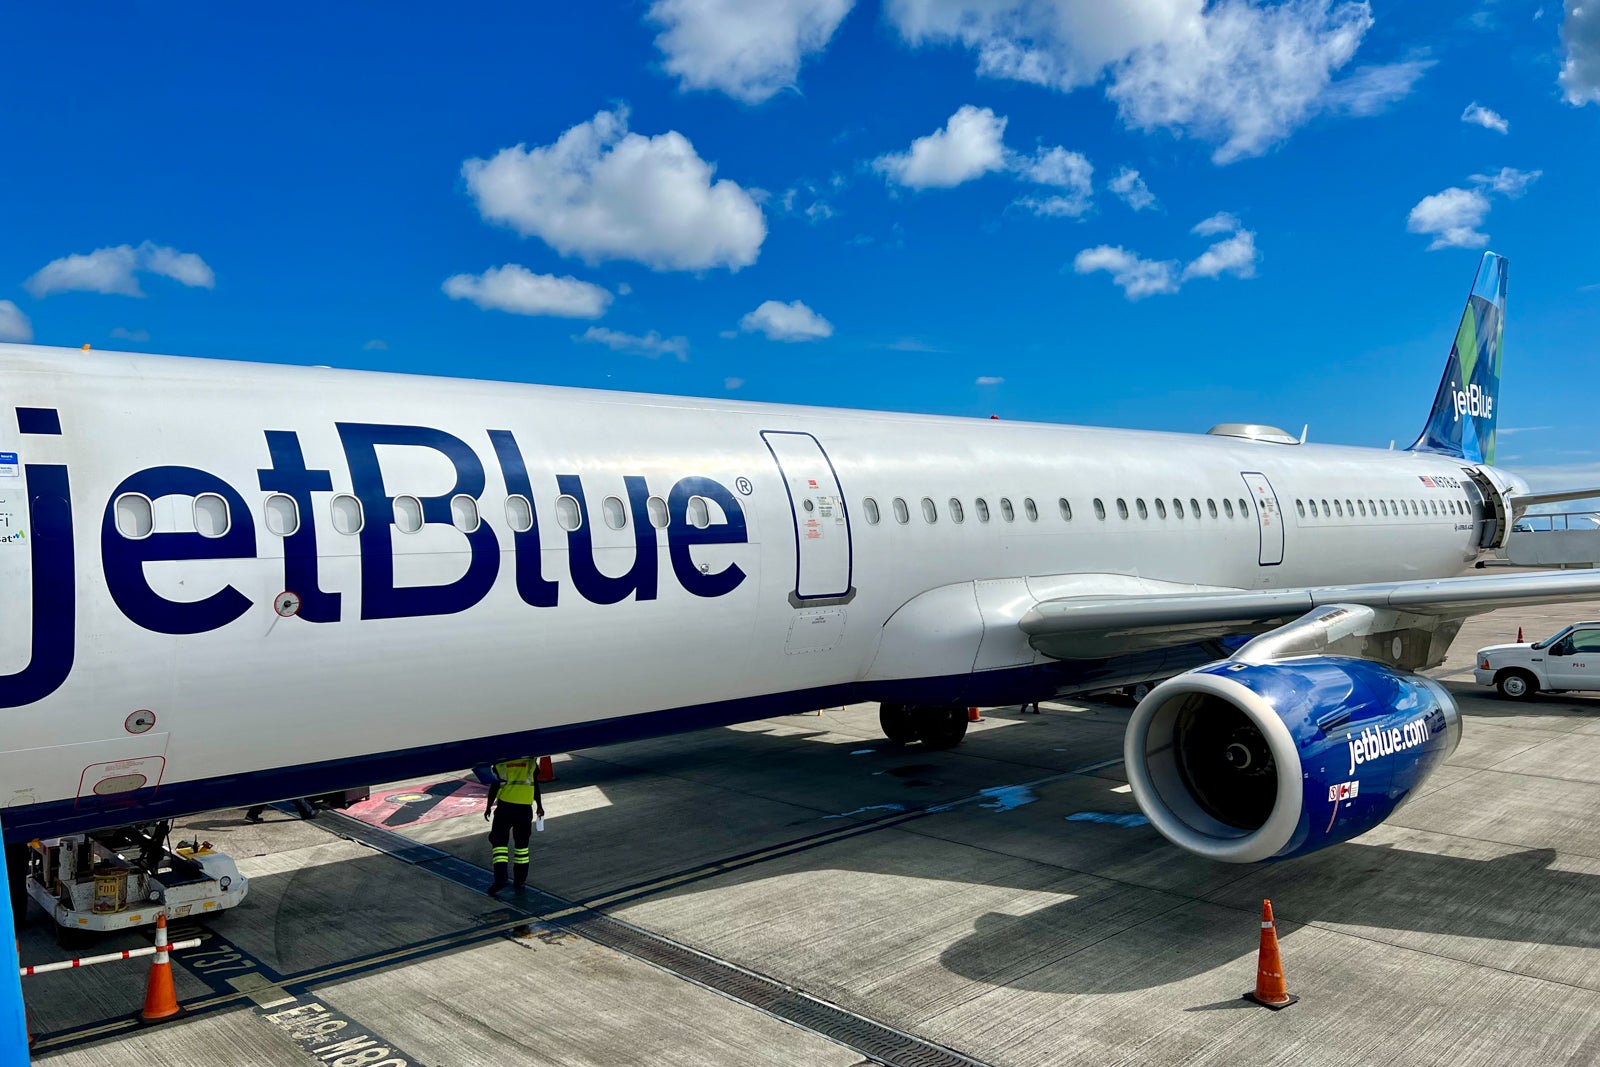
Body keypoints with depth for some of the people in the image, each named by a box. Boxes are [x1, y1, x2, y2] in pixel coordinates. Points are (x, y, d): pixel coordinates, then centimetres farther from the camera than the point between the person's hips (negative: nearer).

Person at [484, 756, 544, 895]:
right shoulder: (531, 758, 3)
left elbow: (494, 785, -1)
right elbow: (535, 785, 7)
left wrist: (488, 806, 9)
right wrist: (539, 806, 17)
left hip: (504, 806, -2)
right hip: (525, 808, 2)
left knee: (499, 841, 5)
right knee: (521, 843, 13)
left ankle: (500, 878, -9)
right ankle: (520, 880, 17)